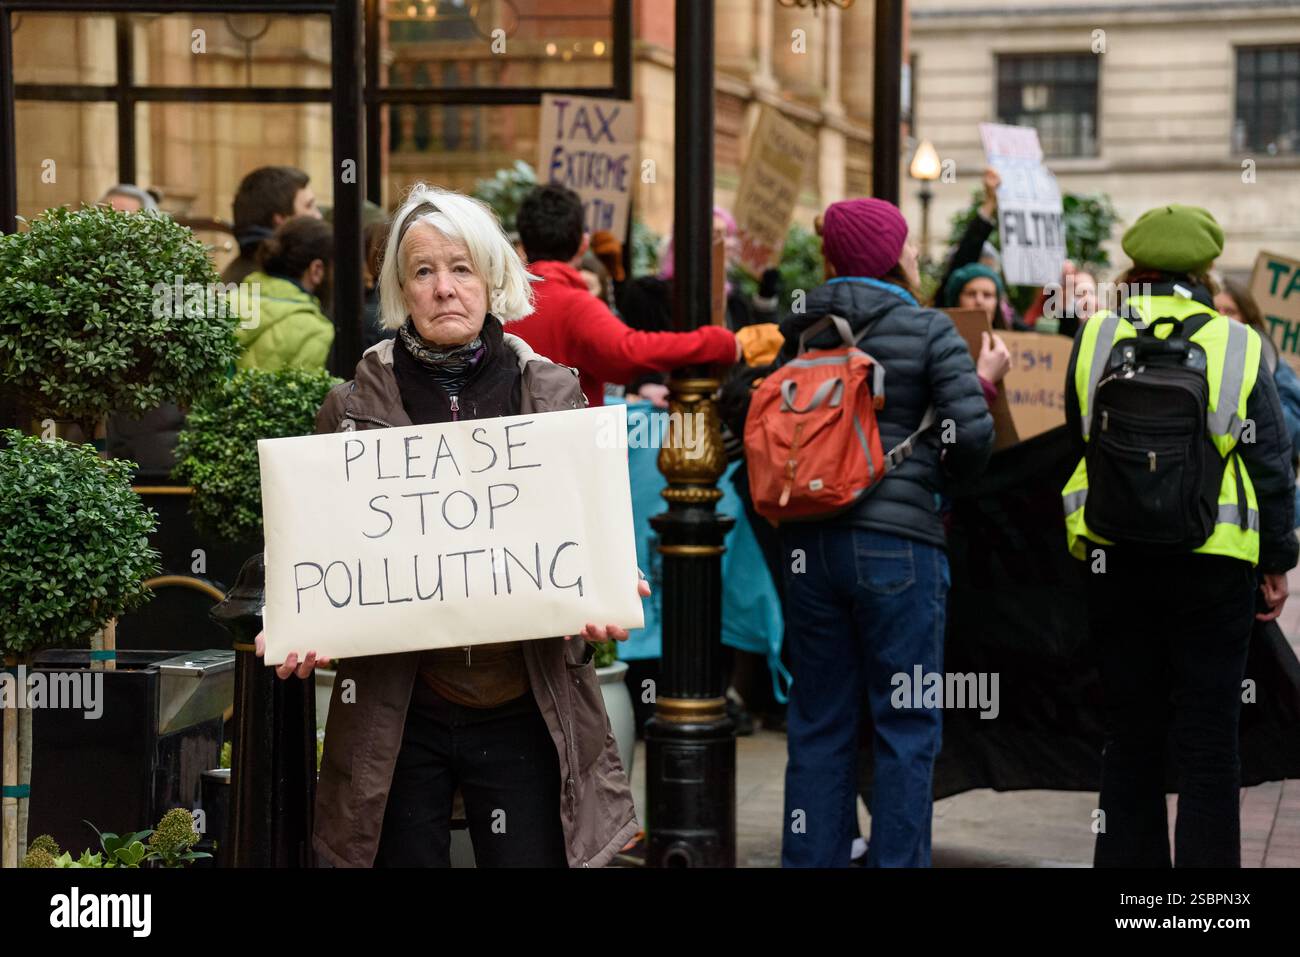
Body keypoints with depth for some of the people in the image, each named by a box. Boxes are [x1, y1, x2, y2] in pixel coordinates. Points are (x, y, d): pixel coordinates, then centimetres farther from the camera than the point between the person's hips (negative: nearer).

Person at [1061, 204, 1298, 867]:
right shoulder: (1238, 347, -7)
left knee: (1130, 735, 12)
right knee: (1208, 741, 3)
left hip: (1116, 563, 2)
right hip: (1214, 568, -2)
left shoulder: (1095, 339, -2)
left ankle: (1128, 860, 18)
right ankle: (1206, 860, 3)